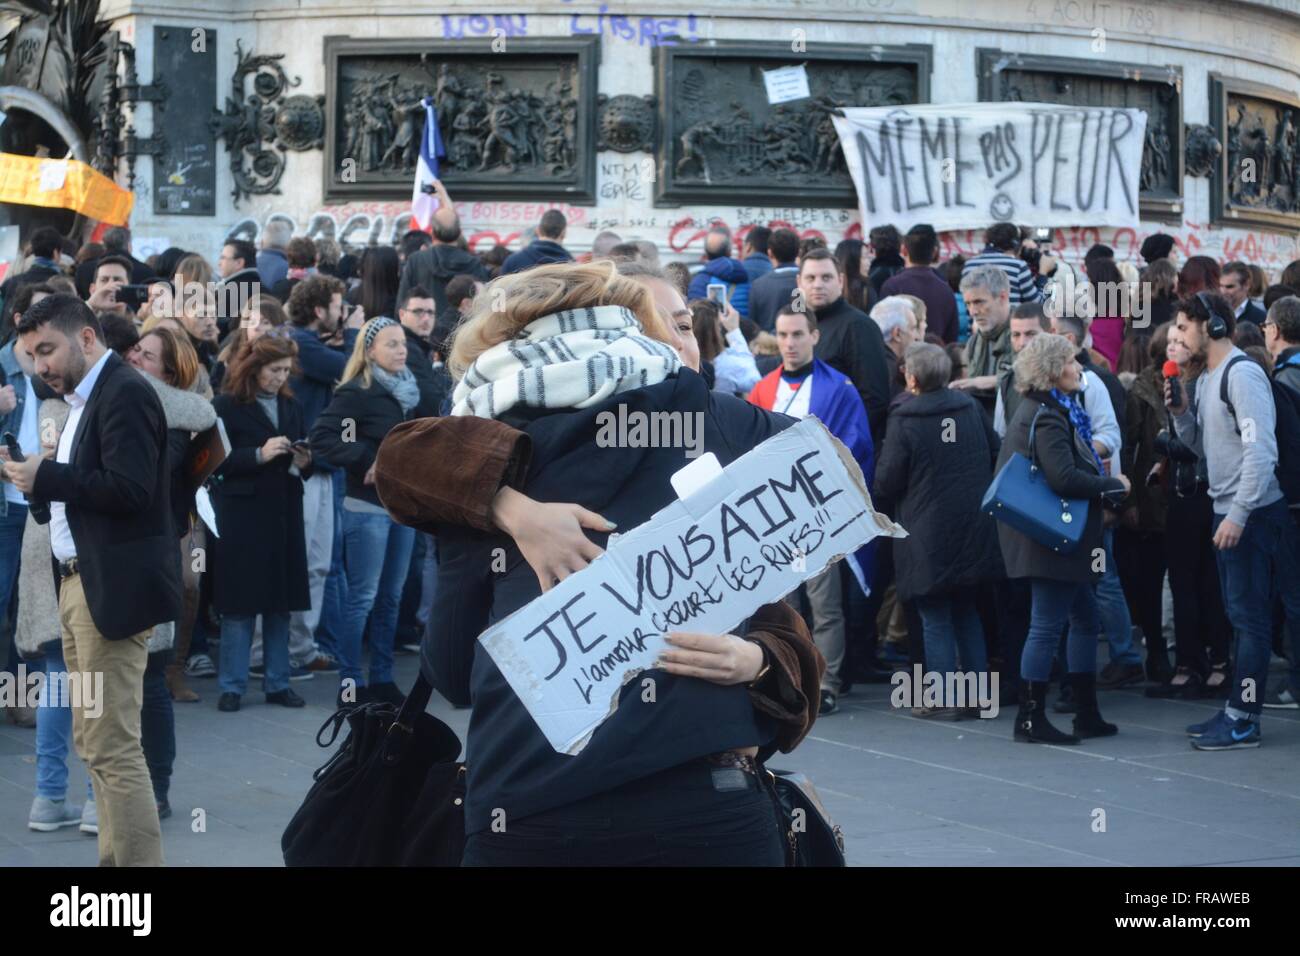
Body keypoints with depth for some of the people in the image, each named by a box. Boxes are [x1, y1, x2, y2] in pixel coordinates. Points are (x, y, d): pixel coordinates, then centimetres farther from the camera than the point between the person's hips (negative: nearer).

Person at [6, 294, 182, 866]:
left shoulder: (124, 392, -12)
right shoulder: (84, 398, 17)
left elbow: (131, 490, -22)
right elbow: (86, 486, 14)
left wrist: (45, 477, -18)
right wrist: (38, 481, -2)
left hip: (112, 587, -10)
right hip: (80, 582, 10)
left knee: (114, 748, -9)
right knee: (94, 743, 13)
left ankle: (140, 865, -5)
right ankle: (116, 858, 20)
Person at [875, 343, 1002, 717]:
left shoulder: (903, 420, -14)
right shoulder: (970, 407, 0)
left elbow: (887, 483, -13)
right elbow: (996, 457, 8)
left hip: (930, 537, -5)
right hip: (974, 532, 5)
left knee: (936, 619, 3)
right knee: (966, 612, 18)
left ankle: (943, 700, 4)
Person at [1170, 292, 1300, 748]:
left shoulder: (1242, 374, -15)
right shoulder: (1205, 378, 14)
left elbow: (1261, 449, -21)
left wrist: (1239, 514, -24)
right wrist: (1181, 414, 2)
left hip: (1252, 512, -9)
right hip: (1228, 510, 9)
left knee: (1249, 615, -4)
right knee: (1243, 615, 13)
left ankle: (1243, 719, -1)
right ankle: (1237, 710, 19)